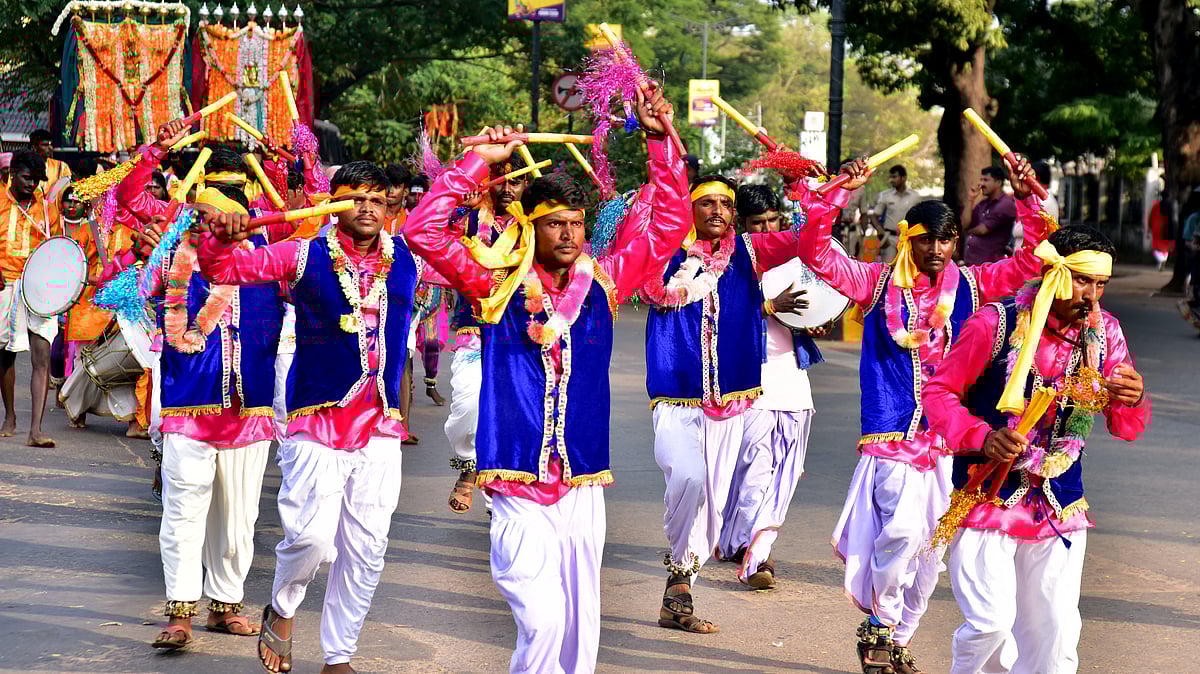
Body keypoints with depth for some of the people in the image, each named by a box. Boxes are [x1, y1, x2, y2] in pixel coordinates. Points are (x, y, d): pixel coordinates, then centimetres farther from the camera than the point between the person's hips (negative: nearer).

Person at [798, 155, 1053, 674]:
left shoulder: (968, 285, 7)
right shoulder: (878, 282, 1)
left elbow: (1031, 260, 6)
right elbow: (816, 253, -6)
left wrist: (1028, 200, -6)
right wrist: (841, 193, -15)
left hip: (947, 432, 3)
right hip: (891, 431, -3)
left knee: (931, 545, 6)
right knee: (903, 525, -21)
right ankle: (880, 621, 2)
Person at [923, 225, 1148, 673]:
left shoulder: (1104, 333, 2)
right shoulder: (996, 324, -12)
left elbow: (1126, 429, 6)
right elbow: (939, 391, -4)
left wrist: (1133, 401, -19)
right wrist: (982, 437, -21)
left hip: (1060, 509, 4)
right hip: (987, 497, -4)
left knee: (1055, 635, 4)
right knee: (990, 623, -14)